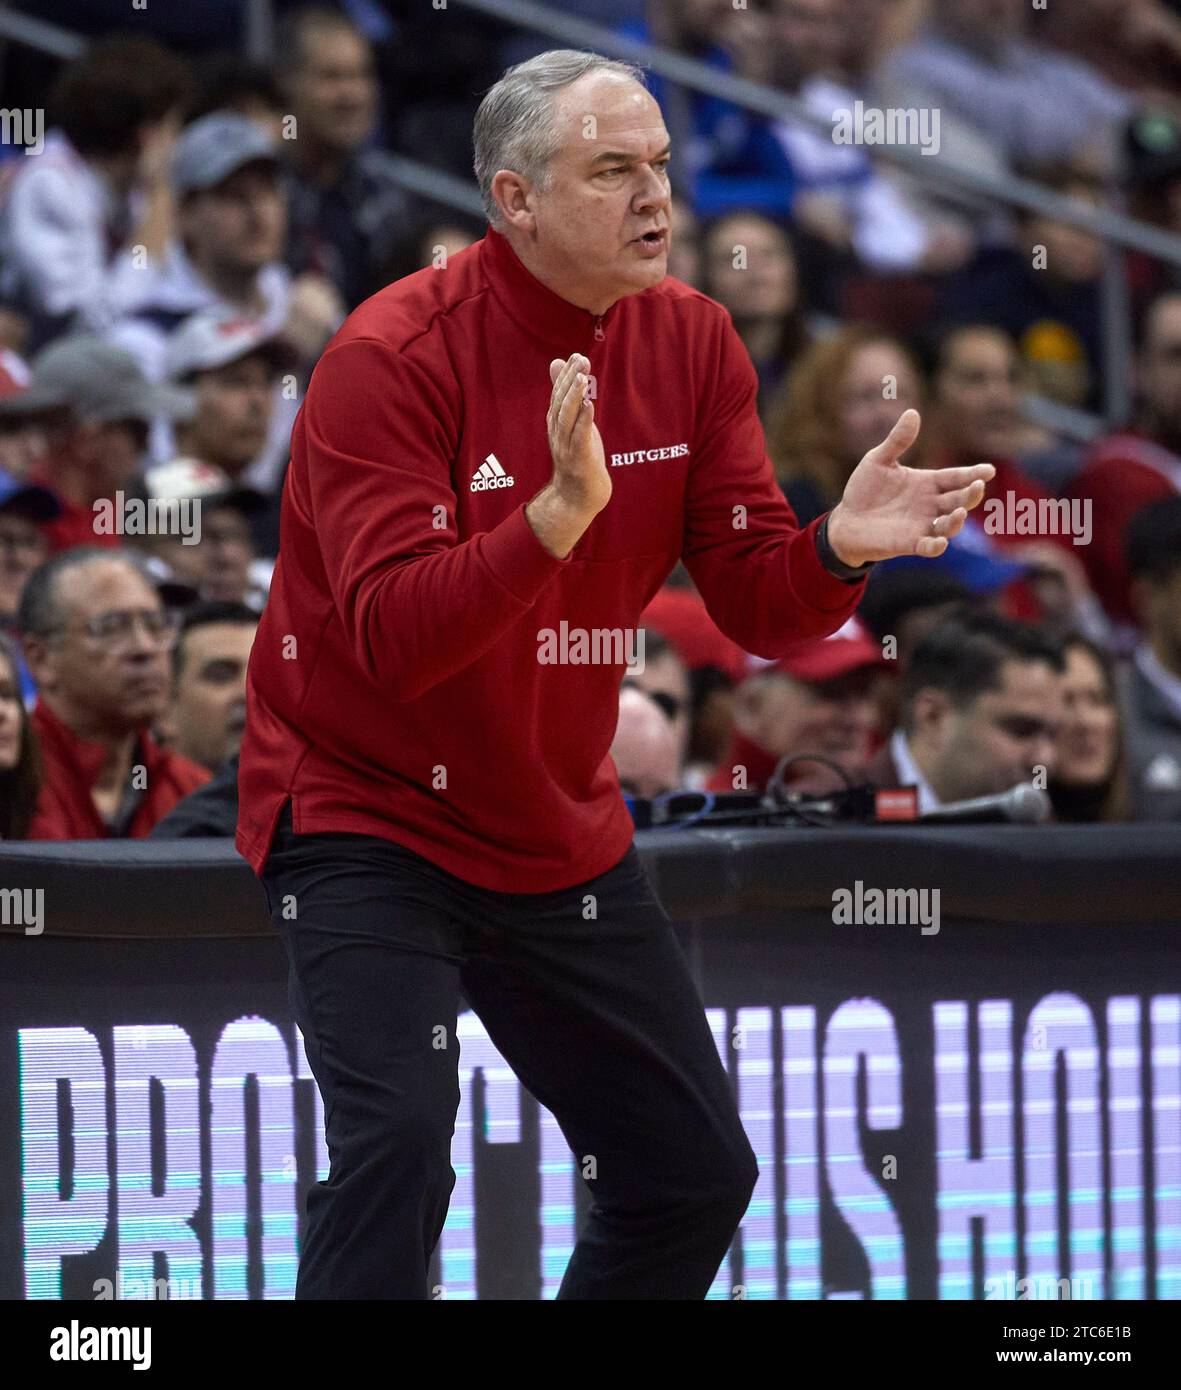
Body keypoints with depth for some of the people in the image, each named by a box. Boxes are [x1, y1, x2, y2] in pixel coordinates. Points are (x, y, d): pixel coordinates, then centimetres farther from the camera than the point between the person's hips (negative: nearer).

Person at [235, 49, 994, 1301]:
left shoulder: (689, 341, -2)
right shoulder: (393, 356, -20)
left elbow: (757, 607, -3)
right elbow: (393, 633, -29)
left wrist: (839, 549, -25)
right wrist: (558, 514, -42)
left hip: (560, 832, 6)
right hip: (366, 813, -6)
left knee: (696, 1178, 9)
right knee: (397, 1140, -26)